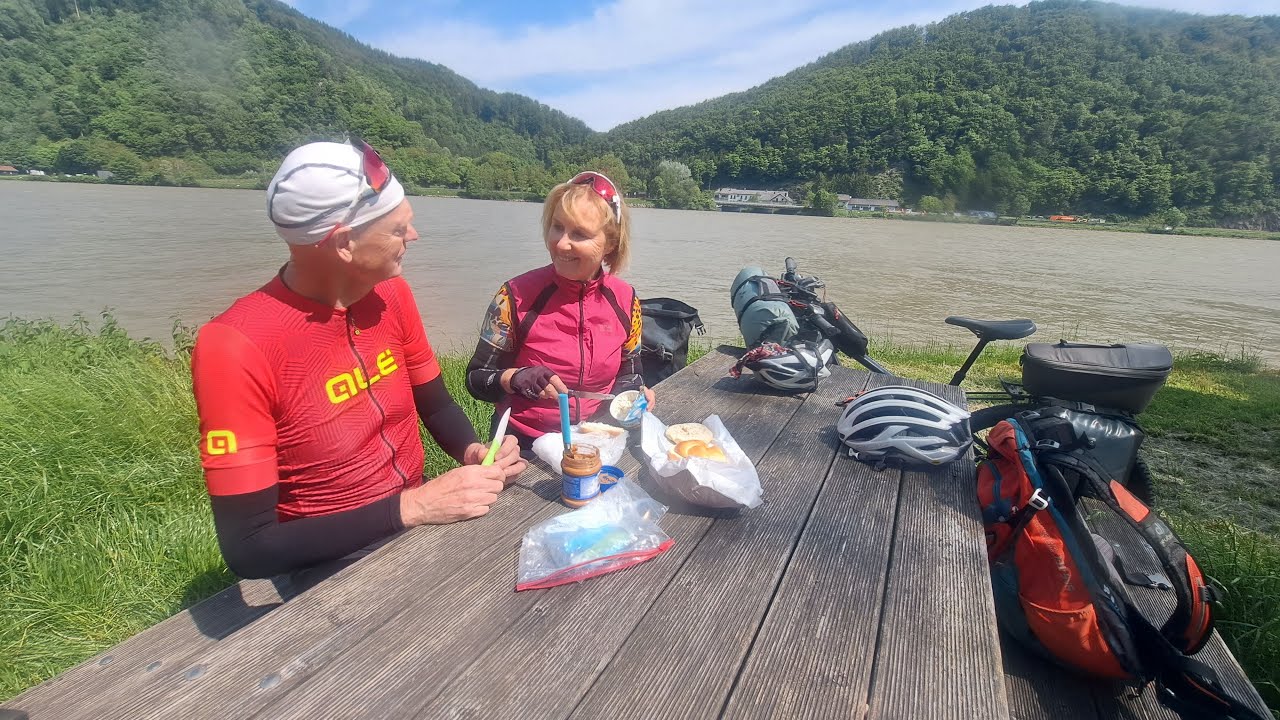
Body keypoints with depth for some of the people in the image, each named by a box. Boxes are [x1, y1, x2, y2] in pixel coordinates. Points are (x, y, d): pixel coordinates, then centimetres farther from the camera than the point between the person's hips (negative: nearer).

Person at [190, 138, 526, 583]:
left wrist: (473, 451, -12)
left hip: (419, 519, 5)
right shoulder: (237, 346, -22)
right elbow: (249, 548, -22)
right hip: (334, 568, -5)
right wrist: (410, 506, -29)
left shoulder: (391, 294, -5)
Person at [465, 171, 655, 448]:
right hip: (524, 447, -2)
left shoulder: (625, 300, -4)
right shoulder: (517, 296, -13)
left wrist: (635, 396, -11)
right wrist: (515, 378, -24)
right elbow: (476, 379, -5)